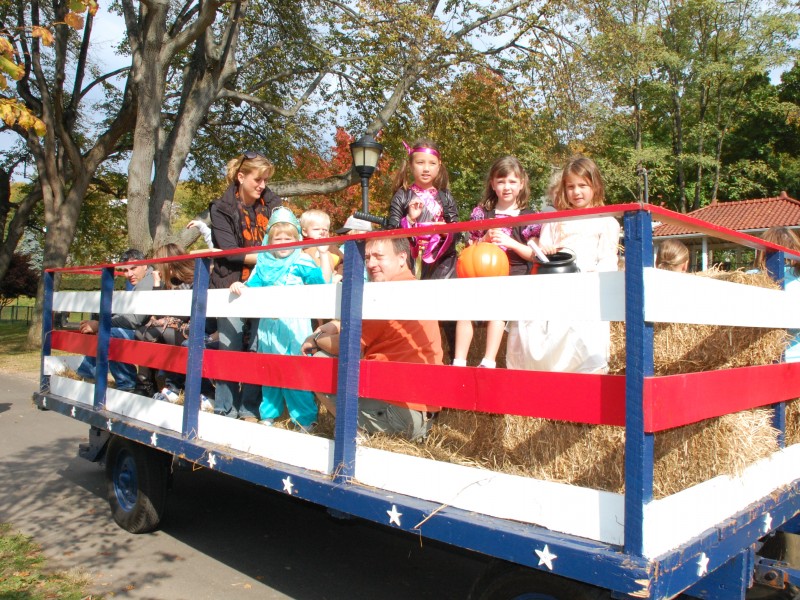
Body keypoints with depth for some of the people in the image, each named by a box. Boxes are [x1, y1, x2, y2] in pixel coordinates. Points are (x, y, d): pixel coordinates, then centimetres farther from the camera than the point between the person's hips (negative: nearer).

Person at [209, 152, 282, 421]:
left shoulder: (271, 204, 7)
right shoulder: (222, 208, -1)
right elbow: (229, 251, -10)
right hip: (231, 286, -2)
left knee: (257, 349, 1)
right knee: (230, 348, 0)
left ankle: (250, 410, 11)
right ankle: (225, 410, 10)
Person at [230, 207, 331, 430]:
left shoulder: (301, 263, -3)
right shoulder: (264, 264, 10)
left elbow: (324, 280, -14)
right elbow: (252, 286, 12)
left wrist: (323, 254, -21)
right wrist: (240, 286, -9)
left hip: (294, 326, -5)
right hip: (269, 326, 5)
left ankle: (305, 418, 6)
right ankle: (268, 413, 28)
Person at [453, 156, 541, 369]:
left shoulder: (529, 216, 8)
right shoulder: (482, 212, 13)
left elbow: (534, 254, 3)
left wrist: (510, 242, -11)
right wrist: (485, 240, -7)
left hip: (514, 275, -2)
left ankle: (489, 361, -25)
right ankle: (459, 361, -18)